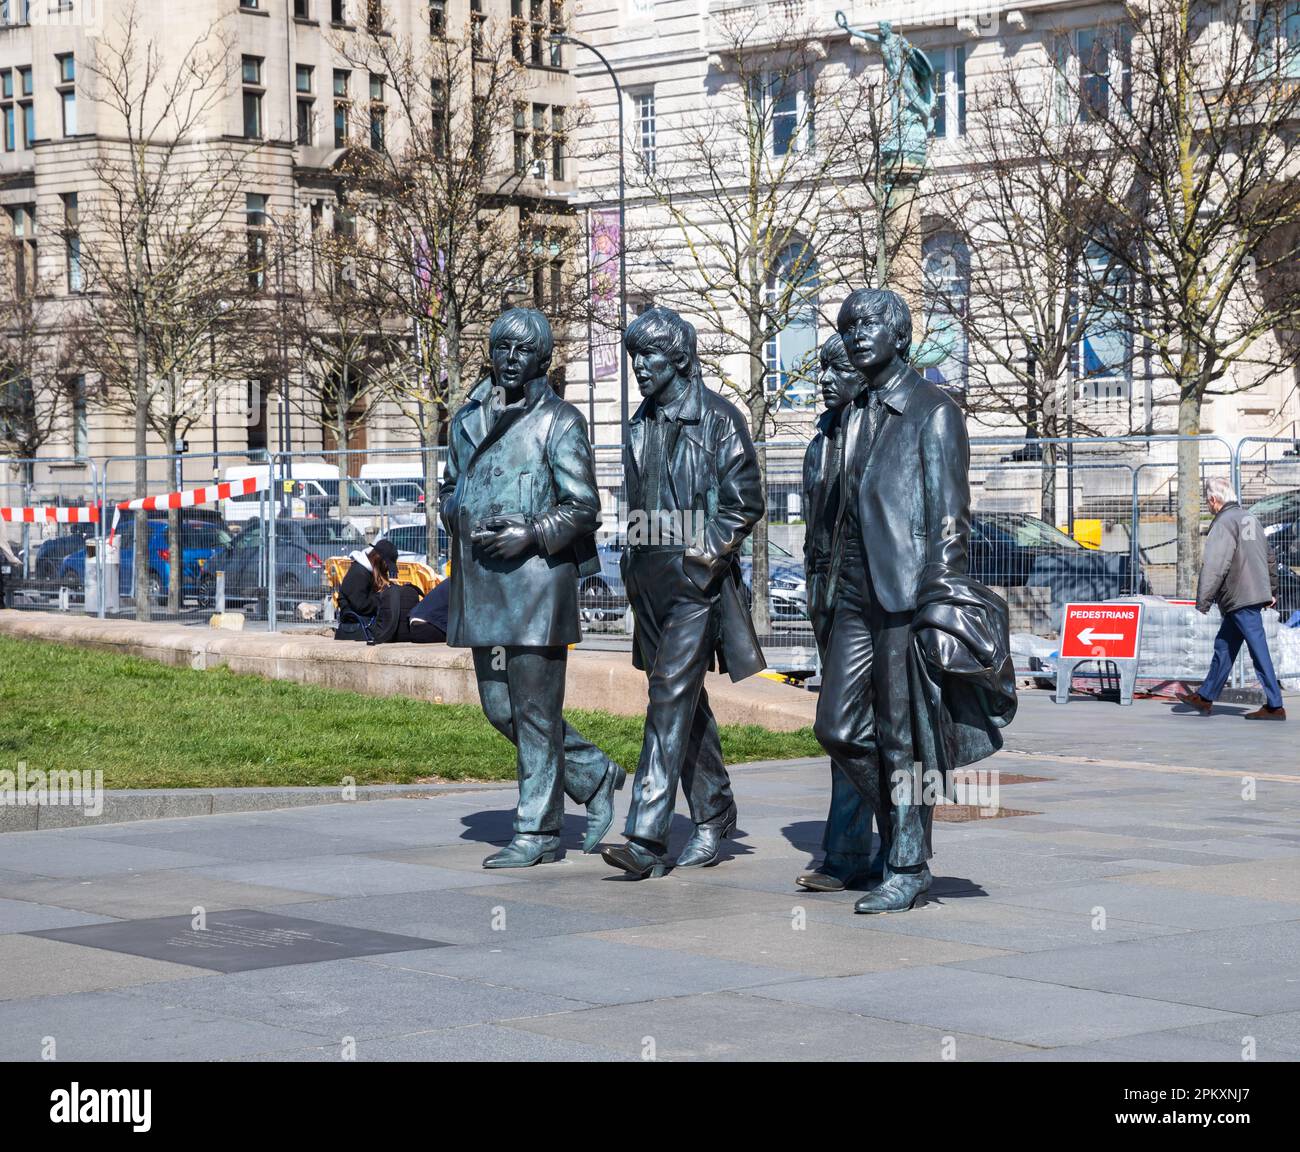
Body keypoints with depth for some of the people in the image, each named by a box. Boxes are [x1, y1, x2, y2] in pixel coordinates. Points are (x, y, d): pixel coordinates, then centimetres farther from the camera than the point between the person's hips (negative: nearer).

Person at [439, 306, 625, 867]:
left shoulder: (560, 421, -3)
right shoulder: (468, 418, 15)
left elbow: (583, 507, -5)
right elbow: (450, 487, 25)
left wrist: (531, 534, -17)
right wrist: (463, 523, 4)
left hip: (536, 575, -7)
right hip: (480, 579, 7)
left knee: (535, 708, -4)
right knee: (500, 706, 10)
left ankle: (537, 831, 4)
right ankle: (595, 774, 27)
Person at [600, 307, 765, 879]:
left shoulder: (718, 418, -6)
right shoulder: (641, 425, 15)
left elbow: (747, 499, -9)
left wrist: (708, 551, -14)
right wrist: (632, 562, 15)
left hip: (696, 578, -7)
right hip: (649, 578, 7)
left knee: (672, 697, -14)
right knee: (686, 700, 13)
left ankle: (647, 837, -20)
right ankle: (714, 816, 24)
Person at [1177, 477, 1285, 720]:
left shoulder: (1224, 523, -14)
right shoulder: (1250, 519, 16)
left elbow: (1214, 566, -21)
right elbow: (1270, 558, 23)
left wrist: (1202, 602, -20)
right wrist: (1271, 591, 30)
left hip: (1241, 599, -10)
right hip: (1255, 594, 10)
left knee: (1258, 651, -7)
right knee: (1223, 646, 16)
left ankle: (1275, 707, -6)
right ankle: (1205, 698, 24)